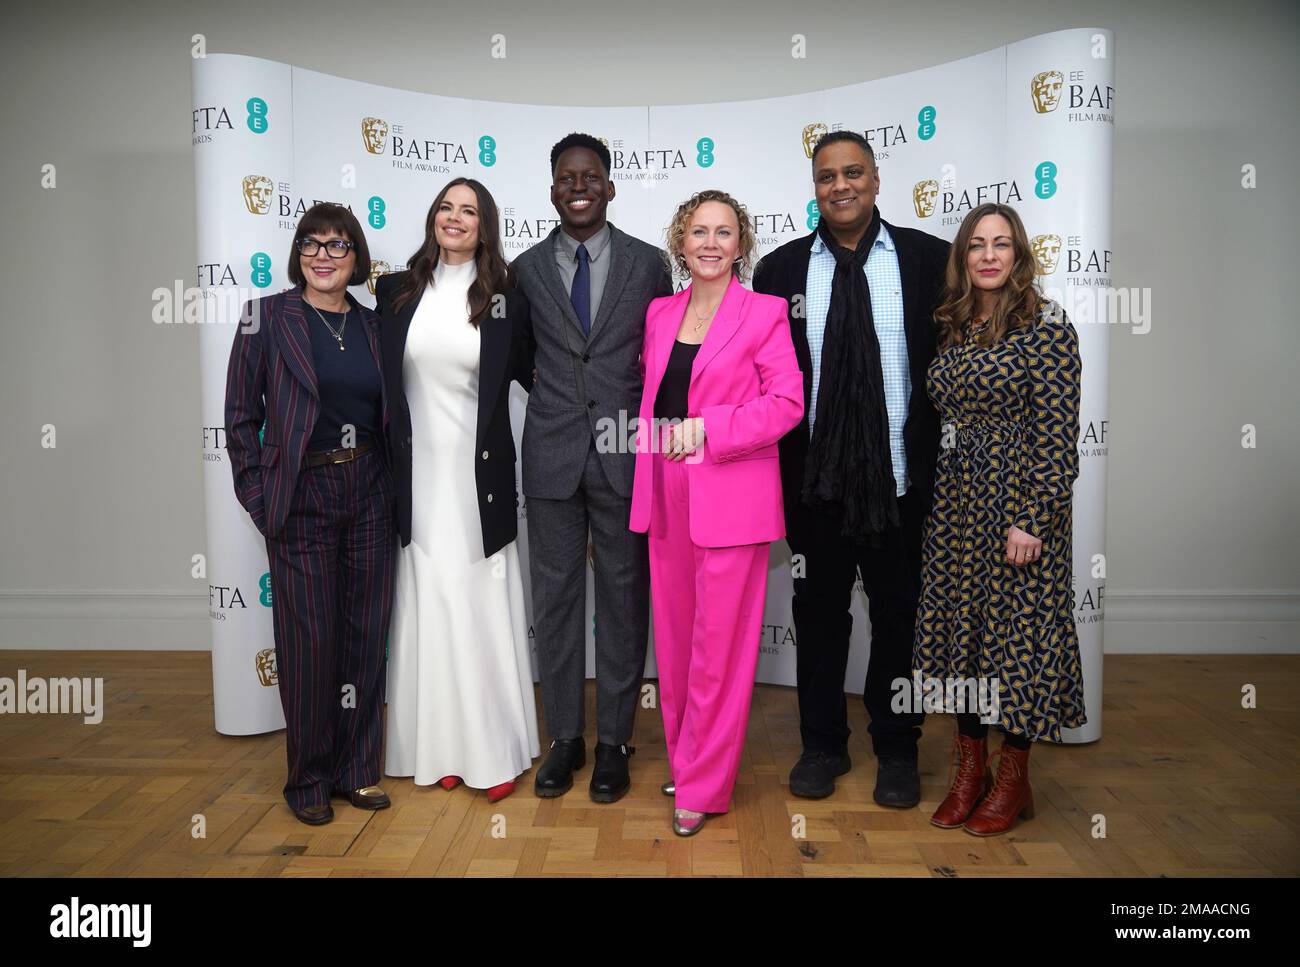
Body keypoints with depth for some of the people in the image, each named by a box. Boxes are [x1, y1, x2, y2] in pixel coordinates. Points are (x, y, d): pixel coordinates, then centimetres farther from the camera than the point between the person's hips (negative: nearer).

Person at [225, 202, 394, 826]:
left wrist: (387, 482, 3)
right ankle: (308, 779, 20)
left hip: (368, 493, 4)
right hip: (303, 497, -3)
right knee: (311, 637, 2)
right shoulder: (267, 316, -1)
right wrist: (259, 496, -6)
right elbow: (241, 415, -1)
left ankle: (356, 770, 23)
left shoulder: (371, 325, 9)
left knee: (366, 632, 8)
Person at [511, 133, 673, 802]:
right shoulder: (527, 269, 7)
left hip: (625, 453, -1)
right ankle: (564, 736, 23)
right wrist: (560, 397, 5)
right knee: (555, 596, 7)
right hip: (552, 455, 2)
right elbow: (521, 357, 15)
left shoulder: (649, 264, 4)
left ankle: (614, 741, 19)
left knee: (623, 598, 5)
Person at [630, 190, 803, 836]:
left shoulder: (765, 313, -3)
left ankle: (702, 787, 14)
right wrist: (657, 440, 6)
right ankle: (683, 759, 29)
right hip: (667, 493, 5)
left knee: (718, 643, 0)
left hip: (731, 496, -5)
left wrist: (707, 428, -17)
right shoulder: (660, 312, 13)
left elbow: (787, 402, -9)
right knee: (674, 634, 12)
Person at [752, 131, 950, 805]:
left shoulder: (929, 259, 0)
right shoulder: (780, 269, 3)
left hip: (900, 477, -1)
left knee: (899, 616, 12)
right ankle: (822, 745, 31)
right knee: (818, 614, 12)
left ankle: (897, 750, 31)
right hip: (813, 477, 1)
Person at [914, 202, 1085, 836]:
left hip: (1019, 505, -6)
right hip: (956, 502, 6)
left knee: (1018, 627, 2)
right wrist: (941, 494, 10)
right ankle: (970, 768, 24)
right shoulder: (952, 326, 10)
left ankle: (1014, 782, 19)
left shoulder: (1046, 327, -8)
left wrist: (1030, 520, -17)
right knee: (957, 623, 9)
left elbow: (1055, 433, -13)